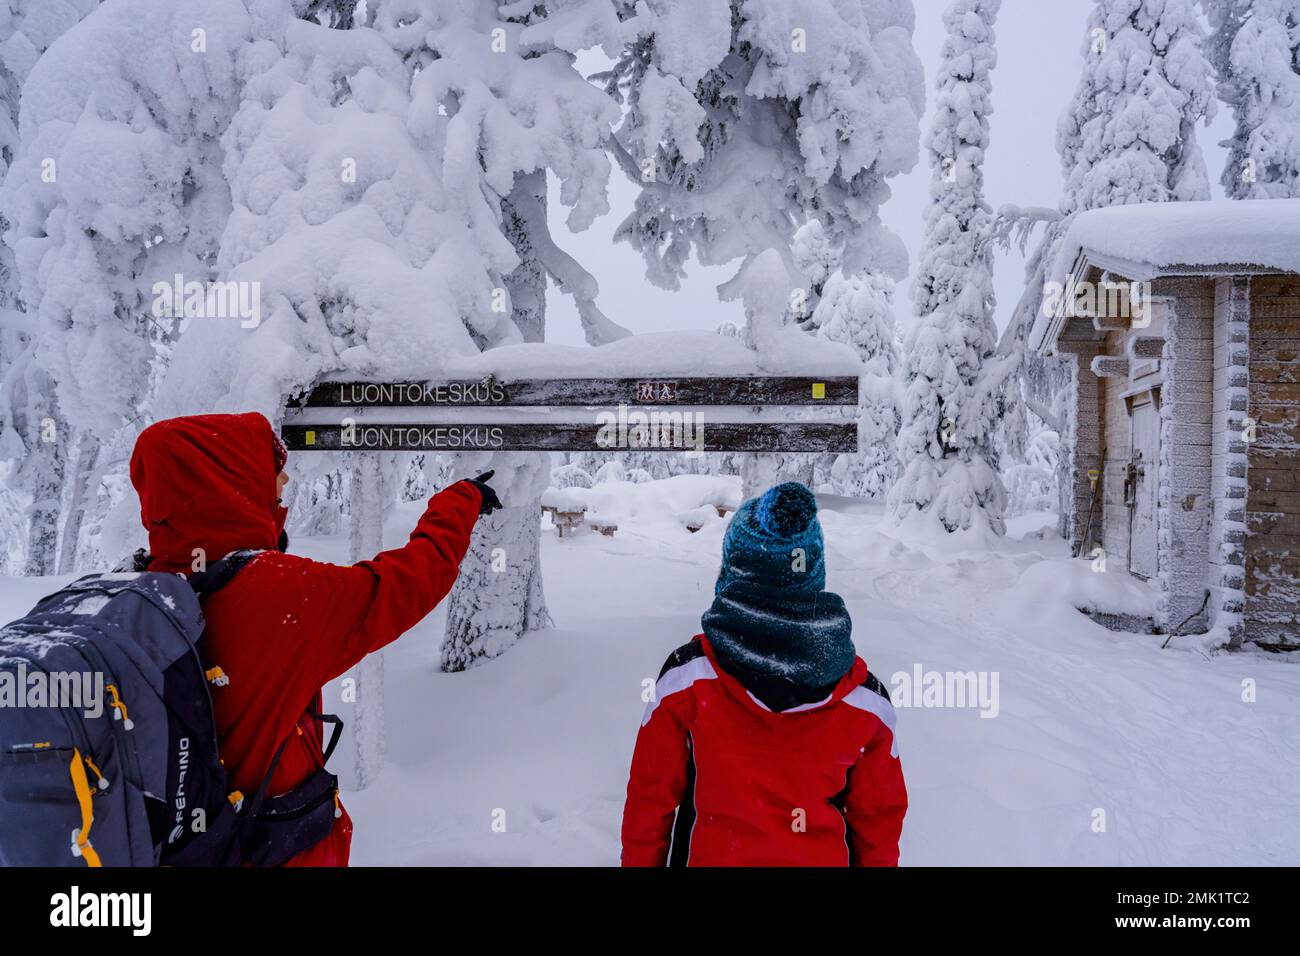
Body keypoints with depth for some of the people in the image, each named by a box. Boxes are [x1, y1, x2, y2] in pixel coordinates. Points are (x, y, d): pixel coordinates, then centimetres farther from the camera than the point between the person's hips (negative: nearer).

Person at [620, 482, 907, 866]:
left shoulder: (686, 677, -21)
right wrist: (875, 860, 13)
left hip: (710, 855, -1)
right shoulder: (864, 697, -16)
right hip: (823, 857, 2)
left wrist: (640, 861, 4)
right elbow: (879, 819, -4)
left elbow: (651, 797, -11)